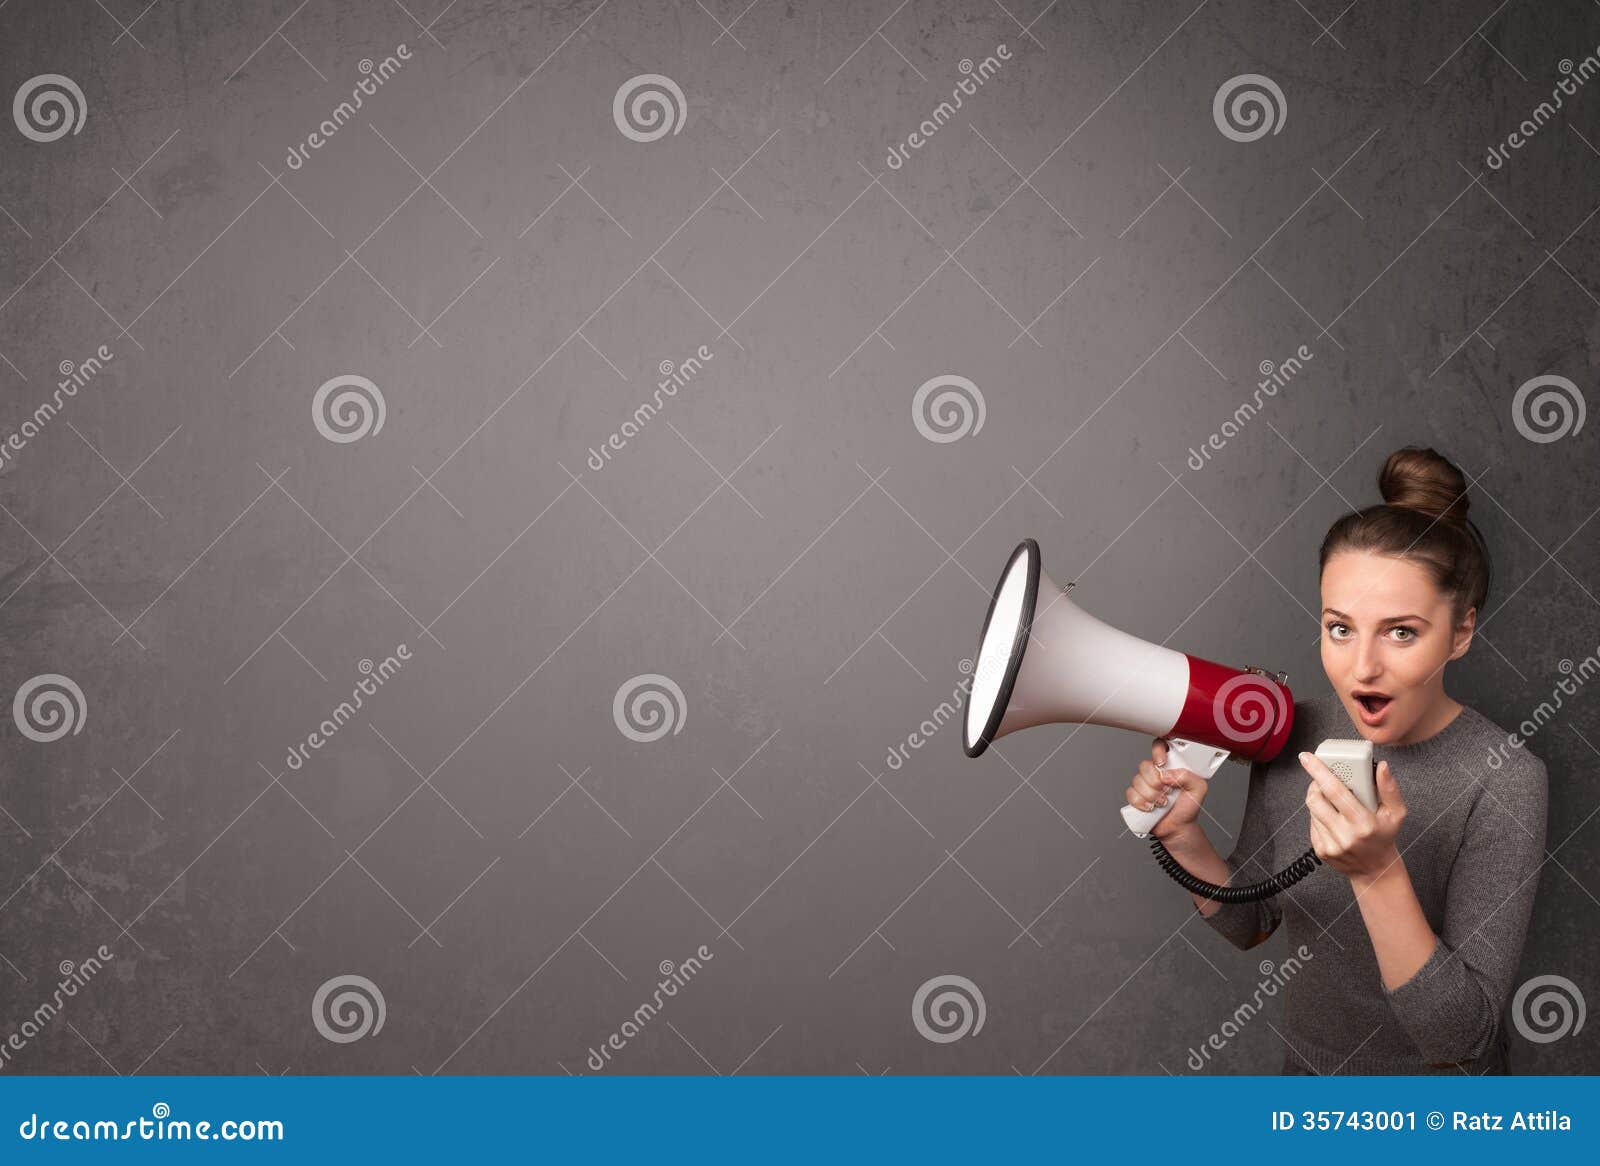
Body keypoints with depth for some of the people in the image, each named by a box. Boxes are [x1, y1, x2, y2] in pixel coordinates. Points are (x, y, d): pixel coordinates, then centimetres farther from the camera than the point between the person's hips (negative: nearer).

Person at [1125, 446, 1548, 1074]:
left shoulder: (1502, 778, -25)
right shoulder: (1294, 734, -12)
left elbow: (1458, 1035, -27)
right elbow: (1251, 922, 0)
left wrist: (1379, 874, -40)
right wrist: (1182, 837, -17)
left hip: (1435, 1114, -4)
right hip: (1308, 1063, 4)